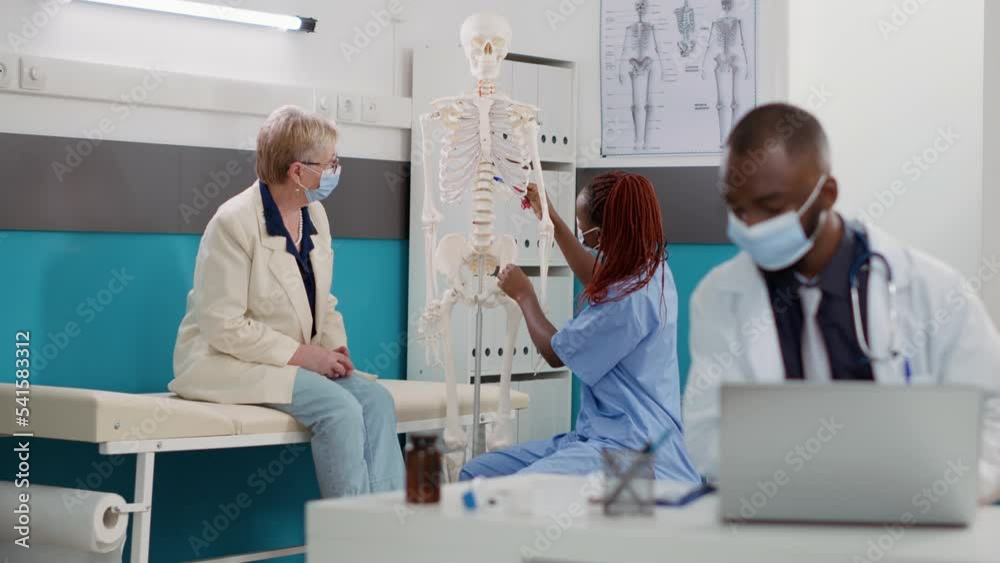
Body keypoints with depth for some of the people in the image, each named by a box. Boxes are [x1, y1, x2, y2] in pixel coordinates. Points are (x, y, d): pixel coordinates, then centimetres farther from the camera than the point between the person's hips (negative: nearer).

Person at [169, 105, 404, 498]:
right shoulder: (234, 222, -16)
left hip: (297, 360, 7)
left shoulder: (315, 215, 6)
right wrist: (301, 353, -21)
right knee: (339, 407, -27)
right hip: (230, 362, -7)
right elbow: (225, 327, -19)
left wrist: (335, 347, -5)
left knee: (376, 398, -18)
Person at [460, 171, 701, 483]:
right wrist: (552, 219, 40)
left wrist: (524, 295, 13)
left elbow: (554, 352, -4)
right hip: (598, 434, 11)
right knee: (473, 474, 3)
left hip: (630, 450, -11)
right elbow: (595, 279, 38)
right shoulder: (651, 269, 10)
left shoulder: (631, 298, -20)